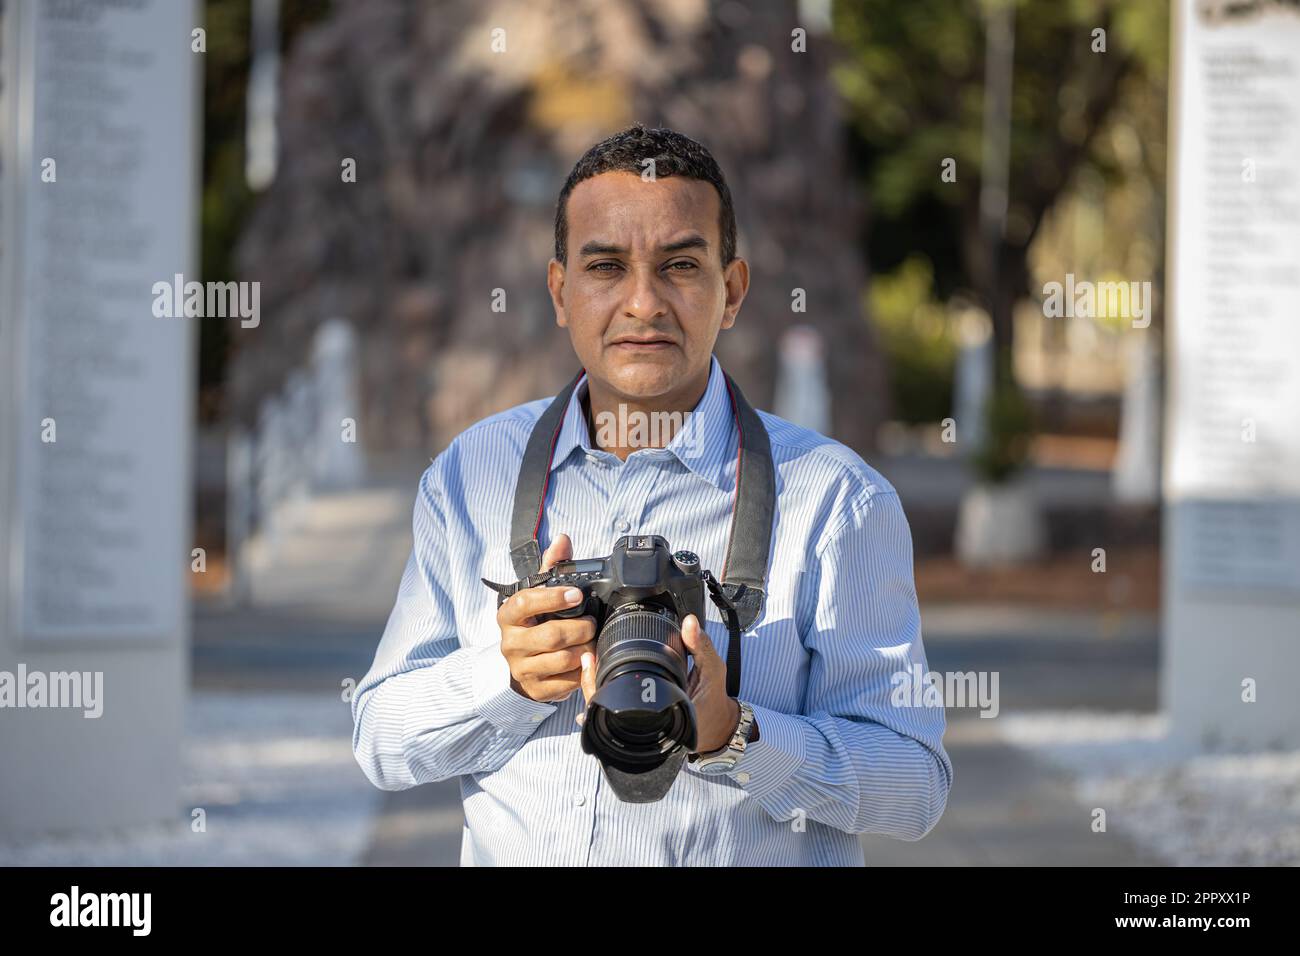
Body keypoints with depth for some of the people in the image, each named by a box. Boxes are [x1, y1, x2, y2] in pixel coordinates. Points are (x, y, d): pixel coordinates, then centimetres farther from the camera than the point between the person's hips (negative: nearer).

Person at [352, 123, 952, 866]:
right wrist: (509, 676, -11)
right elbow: (383, 746, 7)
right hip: (512, 858, 3)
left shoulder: (836, 498, -1)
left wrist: (729, 734, -20)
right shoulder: (472, 471, 9)